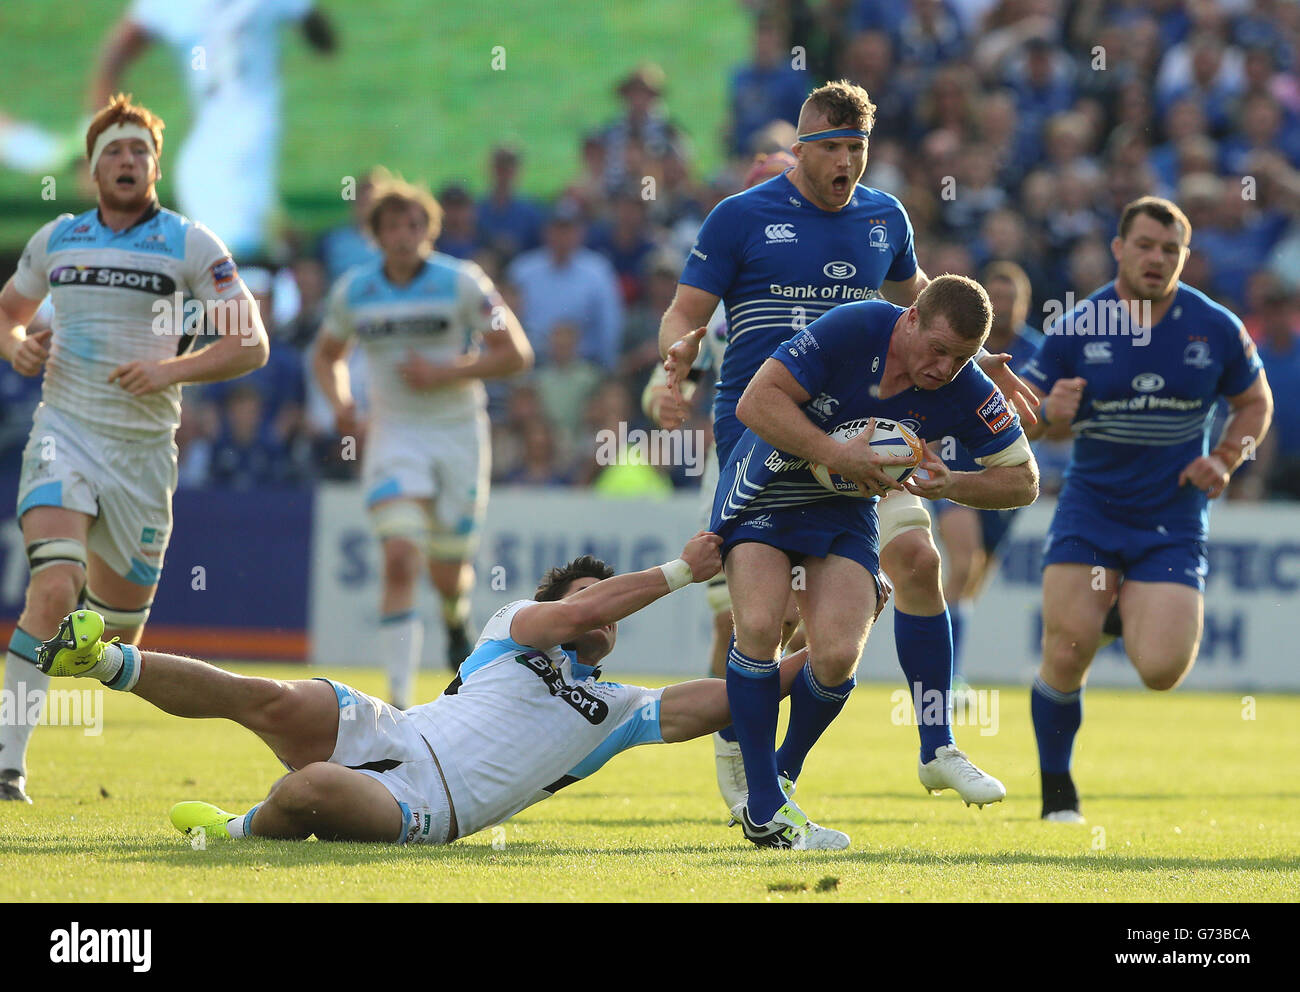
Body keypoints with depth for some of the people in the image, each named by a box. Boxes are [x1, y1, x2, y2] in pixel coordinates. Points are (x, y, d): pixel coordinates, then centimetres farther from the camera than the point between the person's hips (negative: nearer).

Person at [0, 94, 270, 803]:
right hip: (65, 430, -1)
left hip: (143, 445, 1)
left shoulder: (190, 245, 0)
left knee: (120, 624, 8)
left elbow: (250, 344, -2)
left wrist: (171, 370, -16)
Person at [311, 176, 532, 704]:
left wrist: (444, 373, -17)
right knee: (400, 560, -19)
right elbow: (326, 354, 18)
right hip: (394, 436, 1)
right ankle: (399, 697, -21)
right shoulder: (353, 290, 1)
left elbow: (515, 353, -7)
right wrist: (340, 401, -3)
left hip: (458, 433, -1)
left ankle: (457, 618, 48)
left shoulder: (462, 282, -8)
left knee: (448, 575, 7)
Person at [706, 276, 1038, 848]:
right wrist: (837, 455, -33)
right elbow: (756, 402, -26)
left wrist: (952, 486, -23)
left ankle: (783, 776, 12)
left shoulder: (967, 392, -16)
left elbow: (1022, 481, -6)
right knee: (759, 626, -22)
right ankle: (763, 807, -13)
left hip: (845, 511, 3)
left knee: (838, 655, -16)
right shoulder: (852, 330, -26)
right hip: (764, 490, -3)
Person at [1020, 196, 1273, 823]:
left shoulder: (1216, 330, -4)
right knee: (1066, 655, -14)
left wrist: (1225, 461, -6)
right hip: (1090, 506, 0)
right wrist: (1047, 413, -22)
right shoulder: (1076, 330, -6)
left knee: (1161, 671, -14)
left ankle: (1136, 616, 23)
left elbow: (1255, 402, 12)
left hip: (1173, 520, 0)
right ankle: (1056, 789, 9)